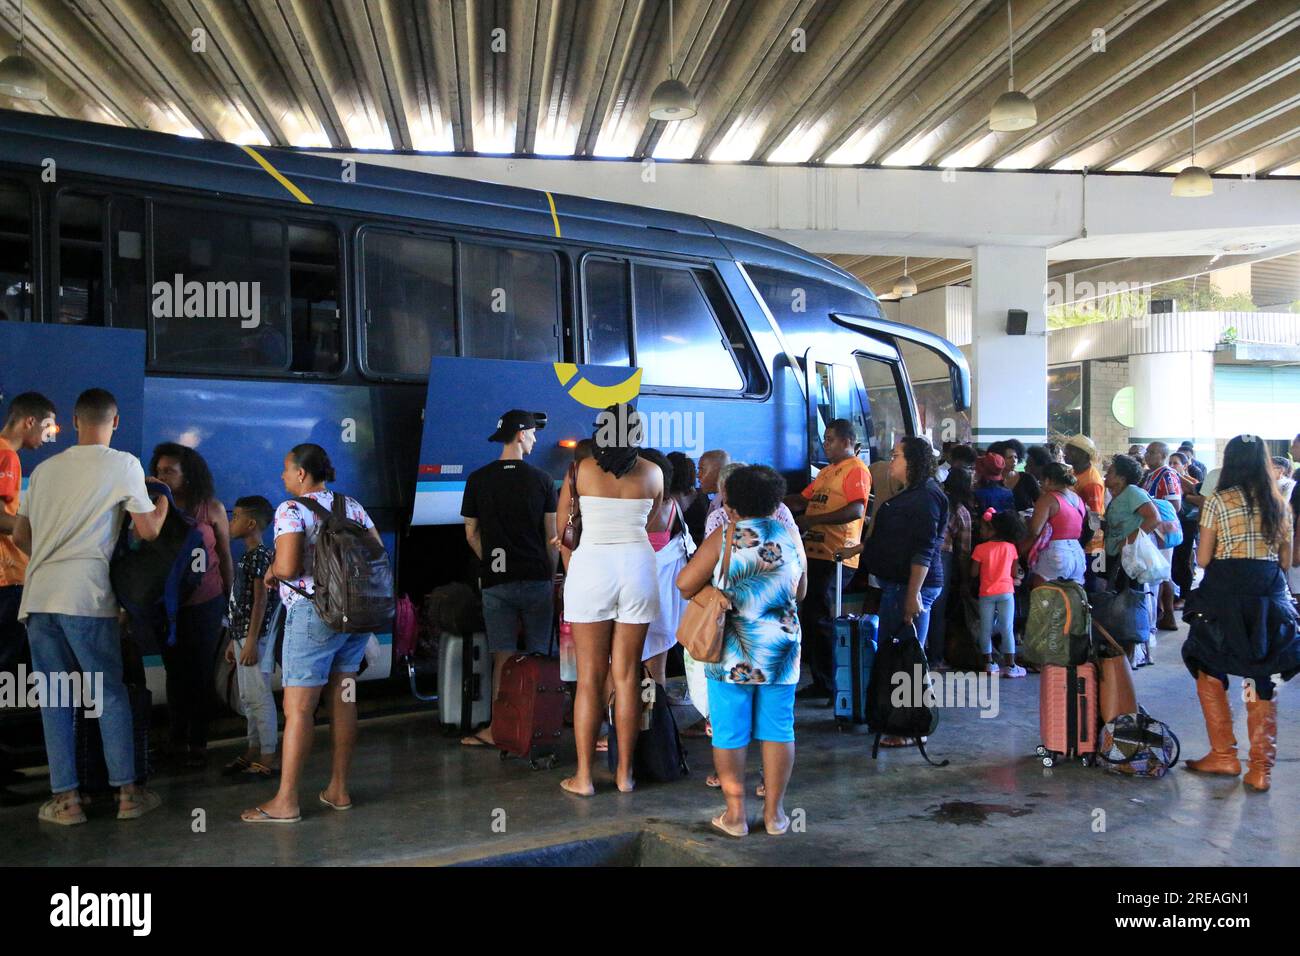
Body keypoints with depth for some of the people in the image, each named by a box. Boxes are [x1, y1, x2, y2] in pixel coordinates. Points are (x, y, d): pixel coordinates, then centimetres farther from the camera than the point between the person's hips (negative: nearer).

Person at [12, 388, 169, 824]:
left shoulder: (44, 469, 16)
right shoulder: (123, 465, 0)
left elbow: (20, 535, 21)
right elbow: (149, 531, 2)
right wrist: (163, 502, 22)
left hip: (38, 596, 4)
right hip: (86, 596, -4)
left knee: (55, 698, 9)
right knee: (111, 693, 6)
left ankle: (65, 798, 11)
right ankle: (126, 791, 11)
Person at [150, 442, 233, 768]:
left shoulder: (212, 509, -5)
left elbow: (225, 556, 3)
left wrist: (230, 598, 6)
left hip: (205, 604, -1)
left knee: (201, 673, 5)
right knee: (175, 672, 10)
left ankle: (198, 743, 14)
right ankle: (176, 738, 22)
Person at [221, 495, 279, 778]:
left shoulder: (260, 555, -13)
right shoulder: (247, 556, 16)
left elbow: (261, 600, -18)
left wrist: (251, 641, -21)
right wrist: (233, 641, 20)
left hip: (255, 637, -10)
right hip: (242, 636, 10)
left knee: (259, 697, -6)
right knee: (248, 698, 14)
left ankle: (268, 759, -1)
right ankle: (253, 752, 23)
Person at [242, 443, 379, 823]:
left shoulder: (291, 510, -9)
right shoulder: (352, 505, 11)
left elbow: (287, 566, -20)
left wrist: (272, 571, 1)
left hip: (315, 615, -7)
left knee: (298, 708, -2)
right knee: (343, 700, 12)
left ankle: (286, 801, 3)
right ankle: (339, 790, 20)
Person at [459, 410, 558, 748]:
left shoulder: (478, 479, 3)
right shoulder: (541, 479, -1)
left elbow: (471, 534, 6)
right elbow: (552, 535, 1)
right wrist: (552, 574, 10)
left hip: (496, 581, 1)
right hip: (537, 578, -1)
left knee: (503, 657, 4)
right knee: (538, 656, 7)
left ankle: (498, 730, 3)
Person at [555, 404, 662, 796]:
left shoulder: (581, 470, -2)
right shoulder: (653, 473, 3)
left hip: (591, 566, -2)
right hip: (638, 567, 2)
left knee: (590, 677, 5)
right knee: (627, 675, 8)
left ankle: (583, 776, 10)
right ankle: (624, 772, 16)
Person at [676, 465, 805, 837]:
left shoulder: (725, 537, -8)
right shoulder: (789, 536, 4)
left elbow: (685, 583, -10)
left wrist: (704, 596, 11)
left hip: (732, 652, -3)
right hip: (781, 649, 3)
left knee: (729, 732, 7)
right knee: (777, 729, 11)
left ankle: (735, 813, 13)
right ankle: (774, 812, 18)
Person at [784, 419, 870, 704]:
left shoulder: (856, 469, -7)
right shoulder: (827, 471, 22)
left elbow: (856, 510, -20)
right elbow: (802, 499, 23)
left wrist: (813, 519, -22)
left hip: (835, 558, -9)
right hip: (814, 553, 9)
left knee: (820, 619, -7)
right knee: (809, 618, 12)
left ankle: (830, 685, 4)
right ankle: (821, 682, 22)